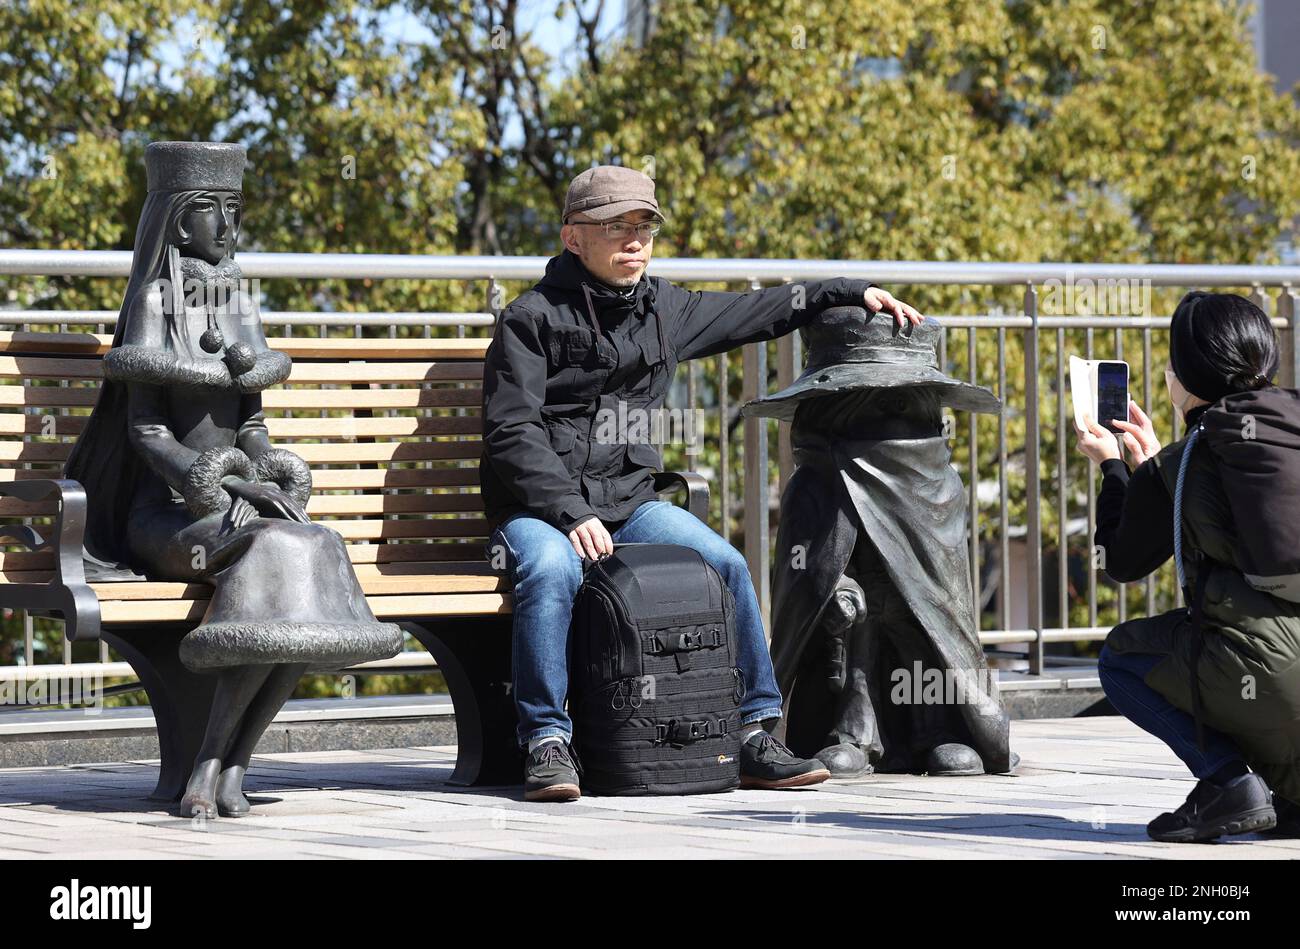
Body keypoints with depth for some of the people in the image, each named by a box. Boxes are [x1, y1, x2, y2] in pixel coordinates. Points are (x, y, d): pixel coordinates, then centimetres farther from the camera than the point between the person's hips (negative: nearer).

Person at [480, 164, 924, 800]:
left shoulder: (662, 309, 13)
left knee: (725, 564, -16)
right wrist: (573, 515, -22)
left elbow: (753, 314, 27)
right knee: (552, 571, -37)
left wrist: (850, 292, 25)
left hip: (630, 503, 5)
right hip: (538, 509, -5)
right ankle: (546, 743, -30)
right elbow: (511, 433, -12)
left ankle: (753, 735, -6)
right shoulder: (532, 318, -4)